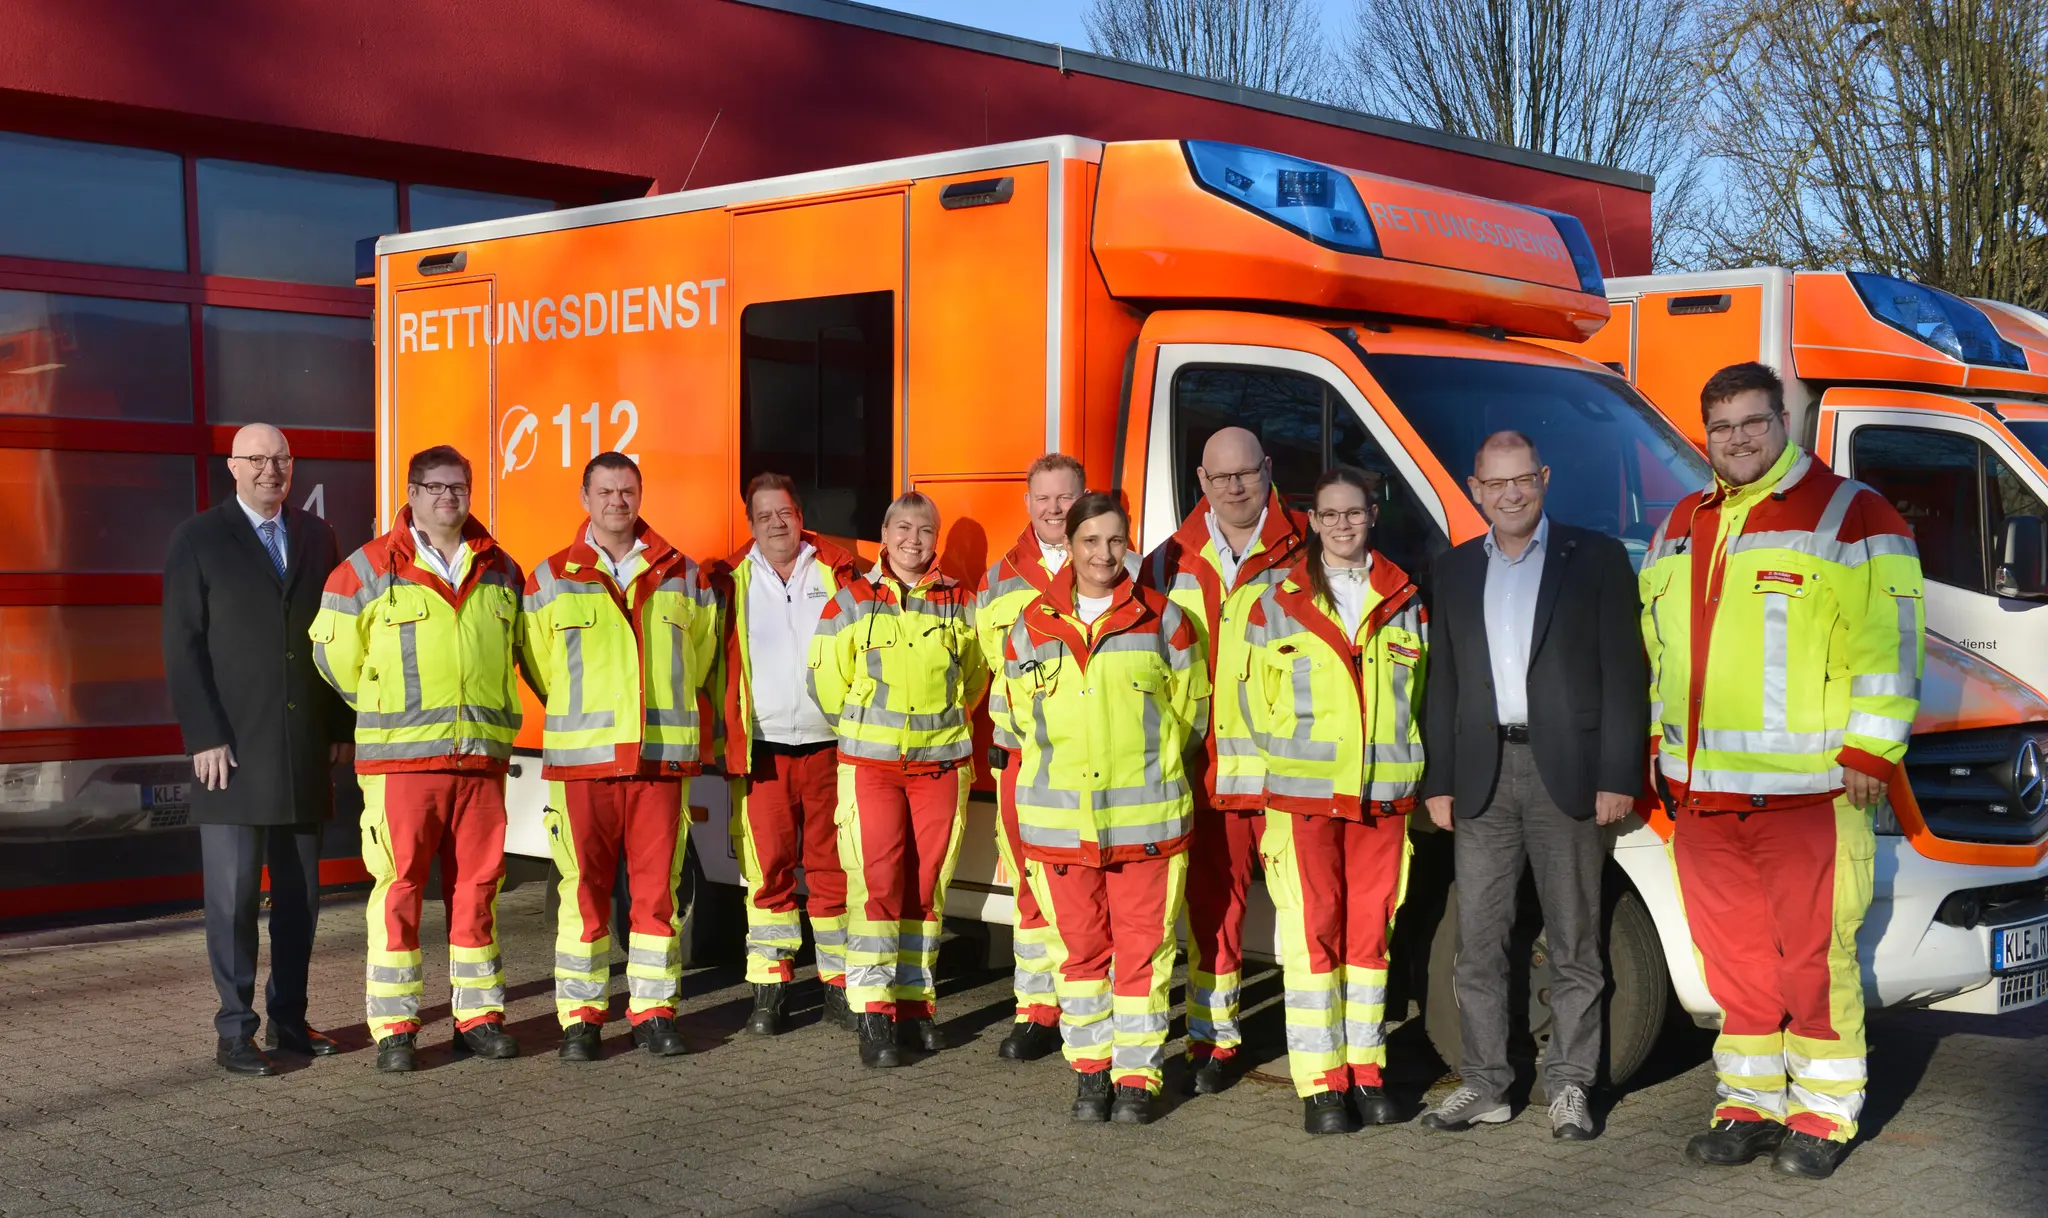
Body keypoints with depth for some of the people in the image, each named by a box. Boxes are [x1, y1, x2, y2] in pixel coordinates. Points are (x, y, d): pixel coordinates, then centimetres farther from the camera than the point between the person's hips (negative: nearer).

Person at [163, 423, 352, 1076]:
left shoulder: (316, 536, 12)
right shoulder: (197, 540, 0)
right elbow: (183, 647, -4)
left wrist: (341, 726, 6)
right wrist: (204, 737, -11)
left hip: (306, 747, 4)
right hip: (233, 750, -4)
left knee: (301, 893, 8)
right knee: (234, 895, -1)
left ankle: (288, 1018, 19)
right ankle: (235, 1032, 6)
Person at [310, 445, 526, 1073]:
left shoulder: (501, 572, 12)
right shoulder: (368, 569, 1)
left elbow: (518, 648, 26)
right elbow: (334, 651, 7)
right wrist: (388, 712, 11)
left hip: (482, 755, 3)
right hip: (401, 758, -3)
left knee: (477, 884, 7)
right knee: (399, 886, -3)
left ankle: (478, 1015, 16)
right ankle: (393, 1027, 3)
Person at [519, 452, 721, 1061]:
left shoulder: (684, 576, 12)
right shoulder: (551, 578, 7)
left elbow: (704, 665, 17)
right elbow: (539, 667, 12)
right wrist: (582, 720, 11)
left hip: (664, 757, 1)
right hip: (581, 758, -1)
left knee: (657, 886, 2)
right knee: (584, 887, 0)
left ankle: (653, 1013, 9)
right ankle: (580, 1017, 7)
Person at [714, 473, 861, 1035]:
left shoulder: (837, 571, 6)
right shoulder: (733, 580, 7)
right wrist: (723, 735, 0)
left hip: (828, 745, 0)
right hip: (762, 750, 0)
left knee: (832, 866, 4)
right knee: (768, 868, 2)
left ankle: (839, 984, 12)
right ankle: (769, 989, 9)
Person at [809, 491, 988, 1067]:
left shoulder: (961, 604, 5)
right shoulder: (852, 602, 0)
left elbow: (972, 680, 17)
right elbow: (828, 683, 5)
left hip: (941, 763, 2)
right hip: (870, 764, -2)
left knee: (927, 883, 6)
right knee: (876, 880, -8)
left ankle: (915, 1002, 16)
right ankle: (872, 1012, -6)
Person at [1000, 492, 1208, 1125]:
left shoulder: (1163, 620, 2)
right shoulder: (1031, 627, 6)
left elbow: (1190, 707, 9)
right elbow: (1018, 717, 15)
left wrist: (1145, 760, 10)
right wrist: (1062, 761, 11)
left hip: (1148, 817, -1)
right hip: (1059, 818, 2)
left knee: (1143, 949, 1)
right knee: (1081, 947, 9)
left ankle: (1137, 1076, 11)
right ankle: (1091, 1069, 21)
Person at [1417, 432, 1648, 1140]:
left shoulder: (1596, 558, 2)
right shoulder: (1456, 571, 14)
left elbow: (1623, 673, -2)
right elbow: (1443, 682, 14)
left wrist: (1618, 776, -9)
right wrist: (1439, 782, 8)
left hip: (1567, 775, -3)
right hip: (1482, 779, 3)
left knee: (1574, 944, 4)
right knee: (1477, 942, 5)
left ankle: (1569, 1087, 12)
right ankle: (1484, 1084, 14)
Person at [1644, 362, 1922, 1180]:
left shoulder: (1849, 515, -4)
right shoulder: (1681, 528, 16)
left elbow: (1888, 639, -8)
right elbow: (1657, 643, 26)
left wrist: (1867, 750, -12)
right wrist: (1661, 737, 21)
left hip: (1807, 792, -6)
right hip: (1703, 791, 6)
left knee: (1814, 955, -2)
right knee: (1733, 957, 10)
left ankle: (1822, 1115, 10)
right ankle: (1750, 1104, 21)